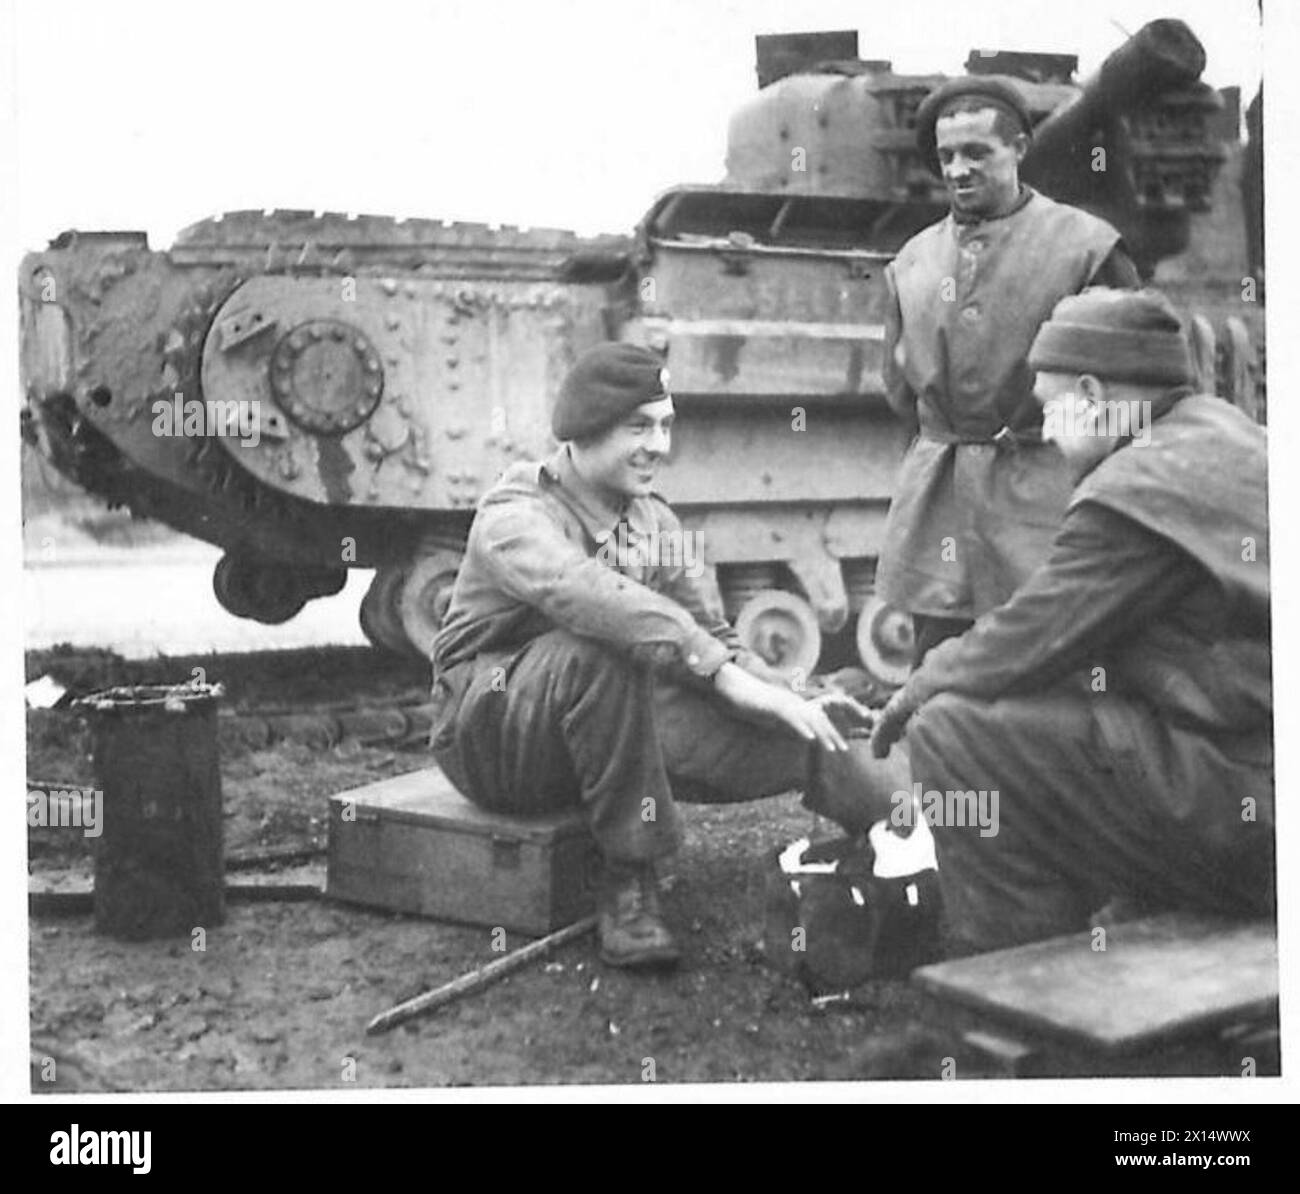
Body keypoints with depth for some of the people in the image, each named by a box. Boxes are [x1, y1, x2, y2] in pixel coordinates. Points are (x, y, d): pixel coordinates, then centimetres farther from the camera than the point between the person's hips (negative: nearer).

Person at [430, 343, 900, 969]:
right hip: (492, 734, -6)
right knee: (601, 651, -38)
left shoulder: (655, 521, 11)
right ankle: (627, 883, -30)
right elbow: (587, 595, -36)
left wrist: (789, 700, -13)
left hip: (617, 713, 6)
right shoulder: (515, 516, -15)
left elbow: (710, 633, 8)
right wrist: (726, 675, -44)